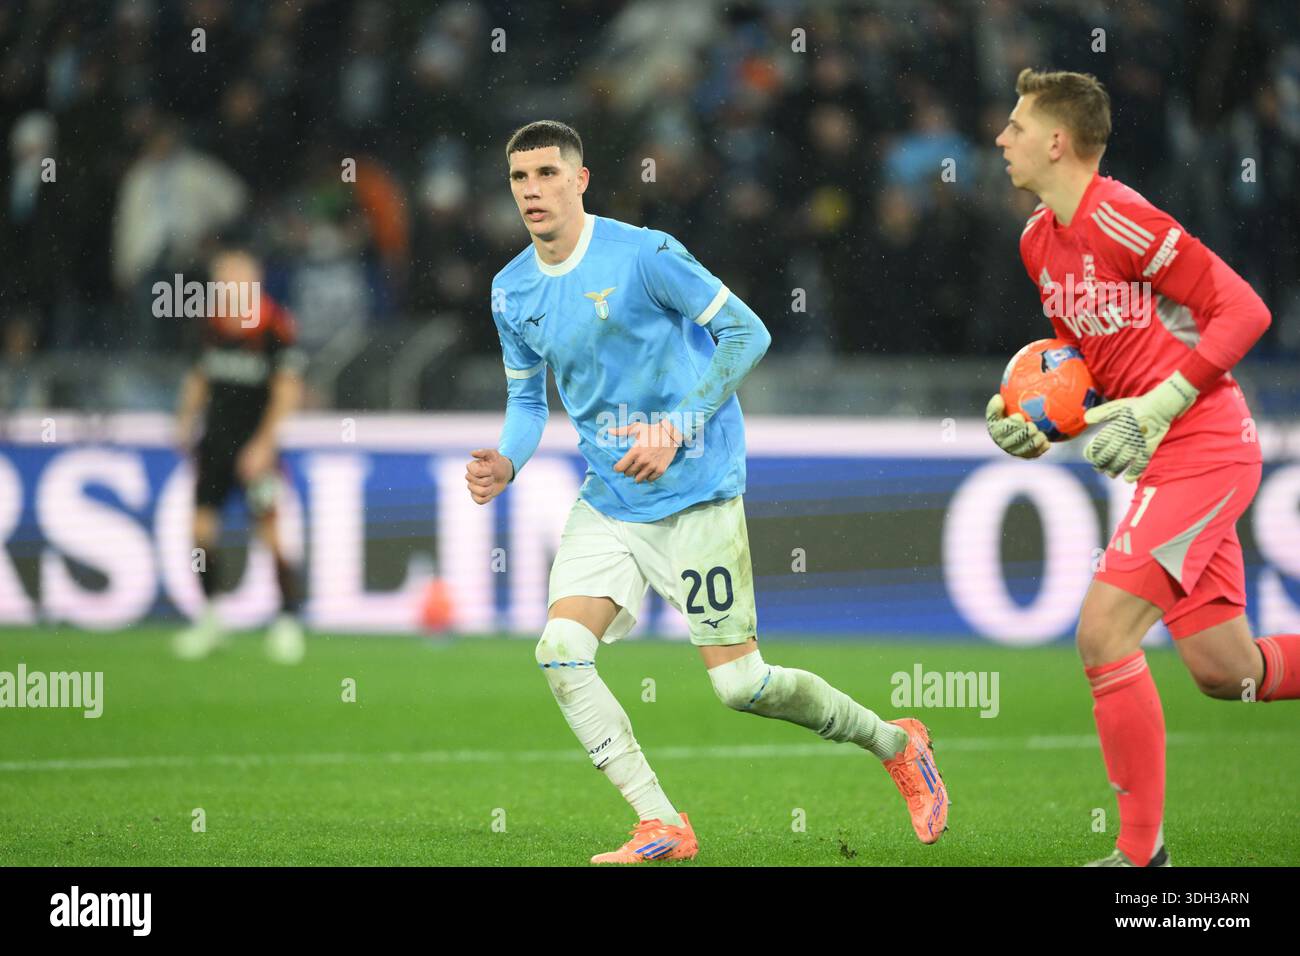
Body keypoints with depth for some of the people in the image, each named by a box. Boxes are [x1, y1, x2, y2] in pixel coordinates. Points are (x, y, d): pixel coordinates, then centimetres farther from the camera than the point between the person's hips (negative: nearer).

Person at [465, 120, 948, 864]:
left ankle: (896, 745, 18)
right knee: (560, 650, -15)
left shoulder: (642, 255, -13)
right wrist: (507, 462, -4)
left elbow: (747, 333, -12)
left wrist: (676, 429, -20)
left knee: (739, 683, -6)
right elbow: (528, 398, 18)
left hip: (696, 494, -6)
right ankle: (661, 827, -11)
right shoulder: (513, 292, 6)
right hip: (607, 504, 6)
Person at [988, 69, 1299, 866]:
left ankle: (1141, 852, -6)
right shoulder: (1040, 240, 10)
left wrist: (1158, 408, -22)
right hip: (1167, 458, 9)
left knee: (1105, 634, -14)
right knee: (1226, 672, 11)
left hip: (1201, 449, -9)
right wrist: (1037, 423, 3)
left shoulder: (1118, 219, -17)